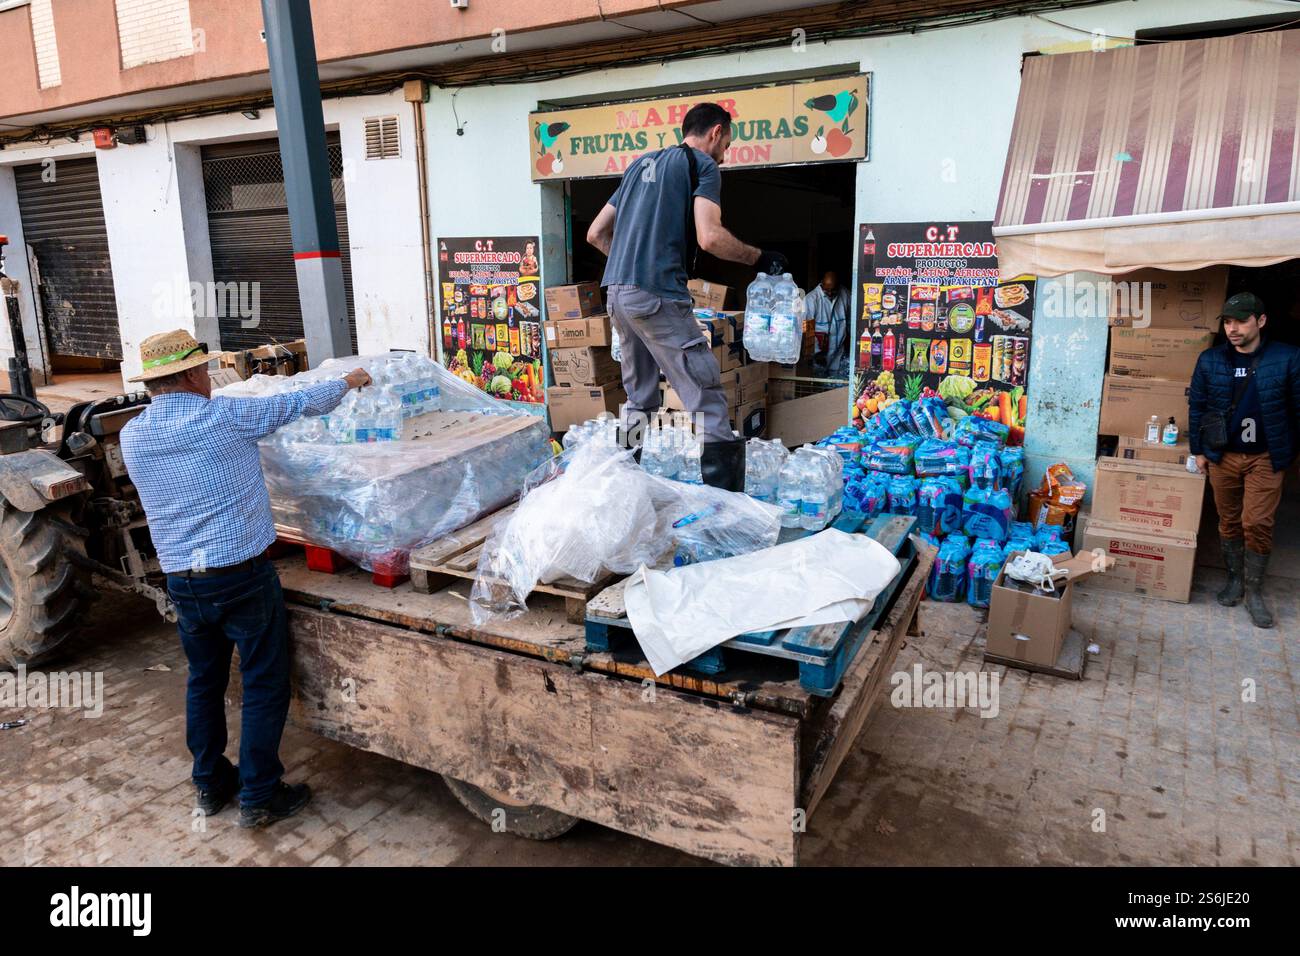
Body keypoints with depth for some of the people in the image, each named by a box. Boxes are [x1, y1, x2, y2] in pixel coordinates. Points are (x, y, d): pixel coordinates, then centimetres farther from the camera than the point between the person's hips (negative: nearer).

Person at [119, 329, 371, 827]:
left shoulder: (132, 436, 3)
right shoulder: (225, 416, -12)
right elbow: (300, 402, 0)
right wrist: (349, 381, 17)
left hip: (181, 581, 6)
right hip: (242, 576, -6)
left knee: (204, 681, 20)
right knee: (264, 684, 6)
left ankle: (210, 784, 33)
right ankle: (259, 797, 14)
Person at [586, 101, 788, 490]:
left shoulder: (642, 163, 24)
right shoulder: (703, 164, 3)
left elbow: (596, 233, 23)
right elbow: (709, 237, -13)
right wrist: (760, 258, 1)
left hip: (616, 290, 8)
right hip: (657, 294, -8)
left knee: (639, 400, 18)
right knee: (708, 399, -7)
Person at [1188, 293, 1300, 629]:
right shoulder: (1210, 360, -2)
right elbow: (1196, 406, 6)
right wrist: (1198, 450, 5)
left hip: (1265, 457, -2)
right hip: (1222, 455, 2)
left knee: (1258, 523, -4)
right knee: (1229, 521, 11)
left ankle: (1254, 591, 11)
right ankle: (1234, 579, 27)